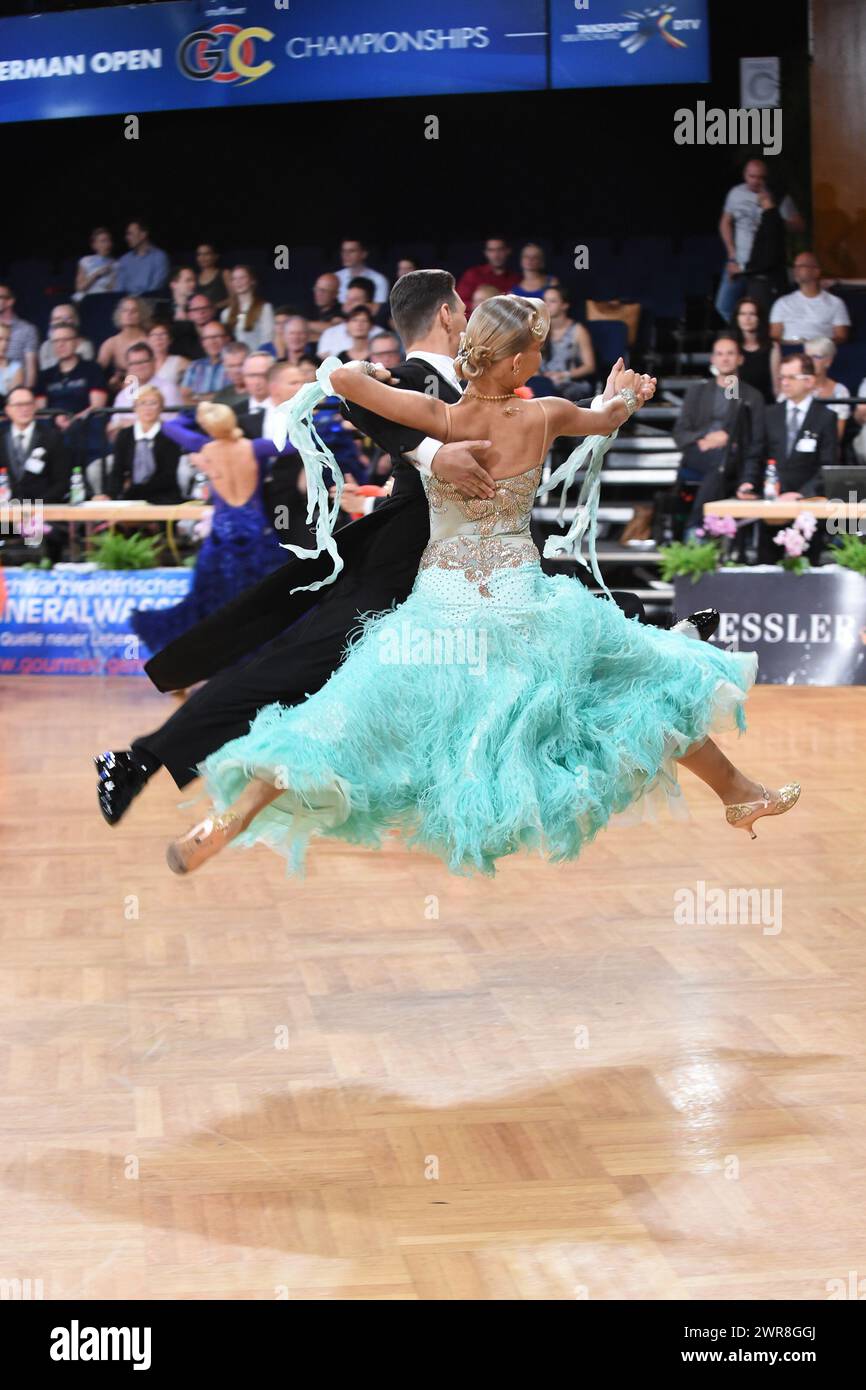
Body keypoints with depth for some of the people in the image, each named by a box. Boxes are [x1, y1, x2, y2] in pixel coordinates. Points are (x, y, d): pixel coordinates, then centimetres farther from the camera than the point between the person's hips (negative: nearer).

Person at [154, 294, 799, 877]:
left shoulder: (439, 416, -11)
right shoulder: (545, 416, -8)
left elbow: (339, 377, -14)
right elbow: (609, 417, 15)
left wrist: (362, 369, 11)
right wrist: (627, 394, 39)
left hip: (441, 605, 0)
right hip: (521, 600, 0)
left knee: (347, 721, 4)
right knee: (653, 680, 19)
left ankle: (231, 819, -6)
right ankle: (738, 794, 29)